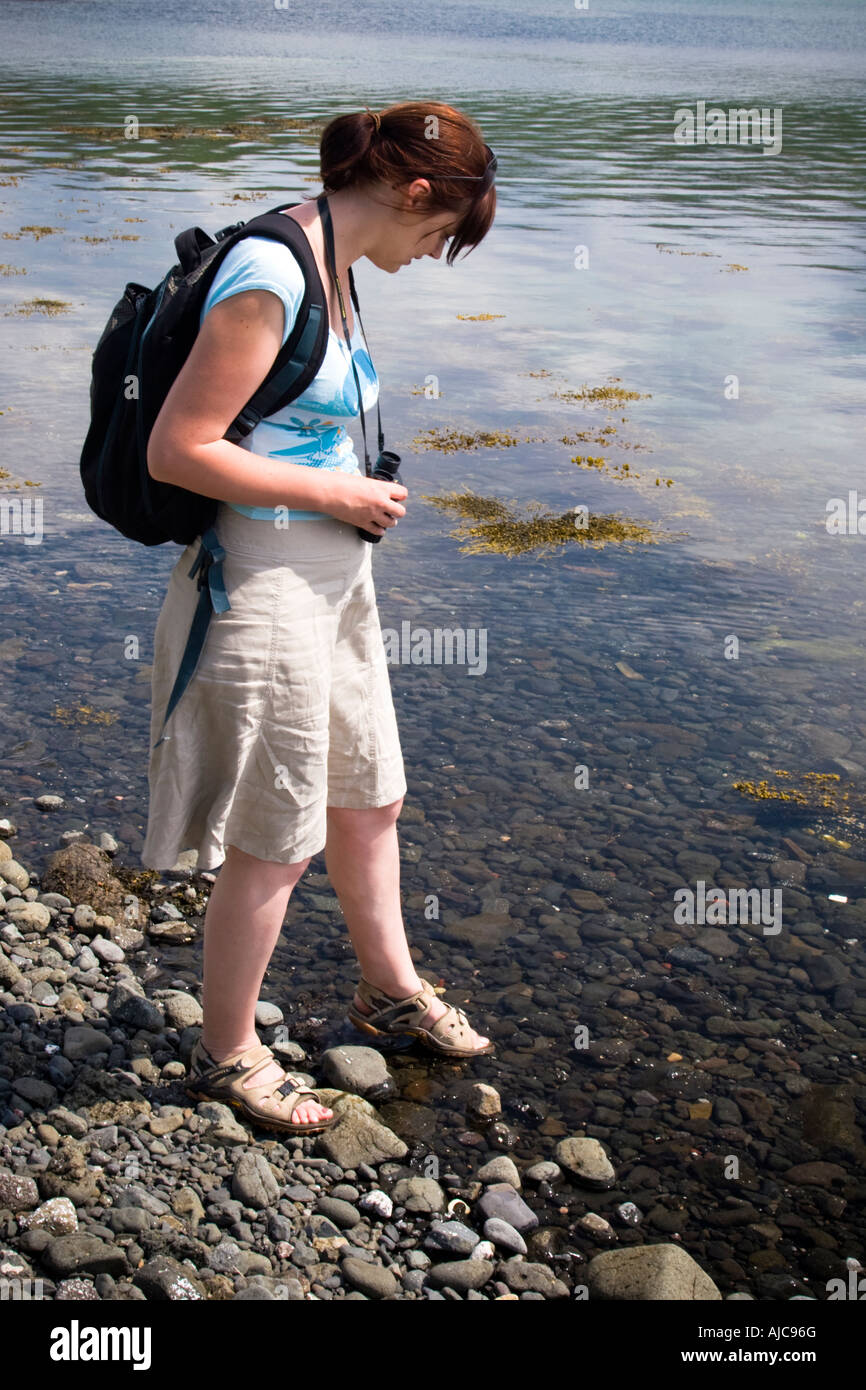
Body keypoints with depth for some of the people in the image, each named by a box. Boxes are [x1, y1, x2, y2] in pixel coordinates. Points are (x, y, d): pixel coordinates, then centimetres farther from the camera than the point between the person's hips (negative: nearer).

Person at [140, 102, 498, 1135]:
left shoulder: (331, 266, 8)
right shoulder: (271, 280, -22)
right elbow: (175, 451, -24)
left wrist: (352, 490, 9)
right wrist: (334, 492, -18)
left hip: (333, 574, 10)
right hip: (267, 580, -10)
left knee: (369, 797, 22)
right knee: (275, 844, 5)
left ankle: (390, 989, 44)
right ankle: (225, 1054, 26)